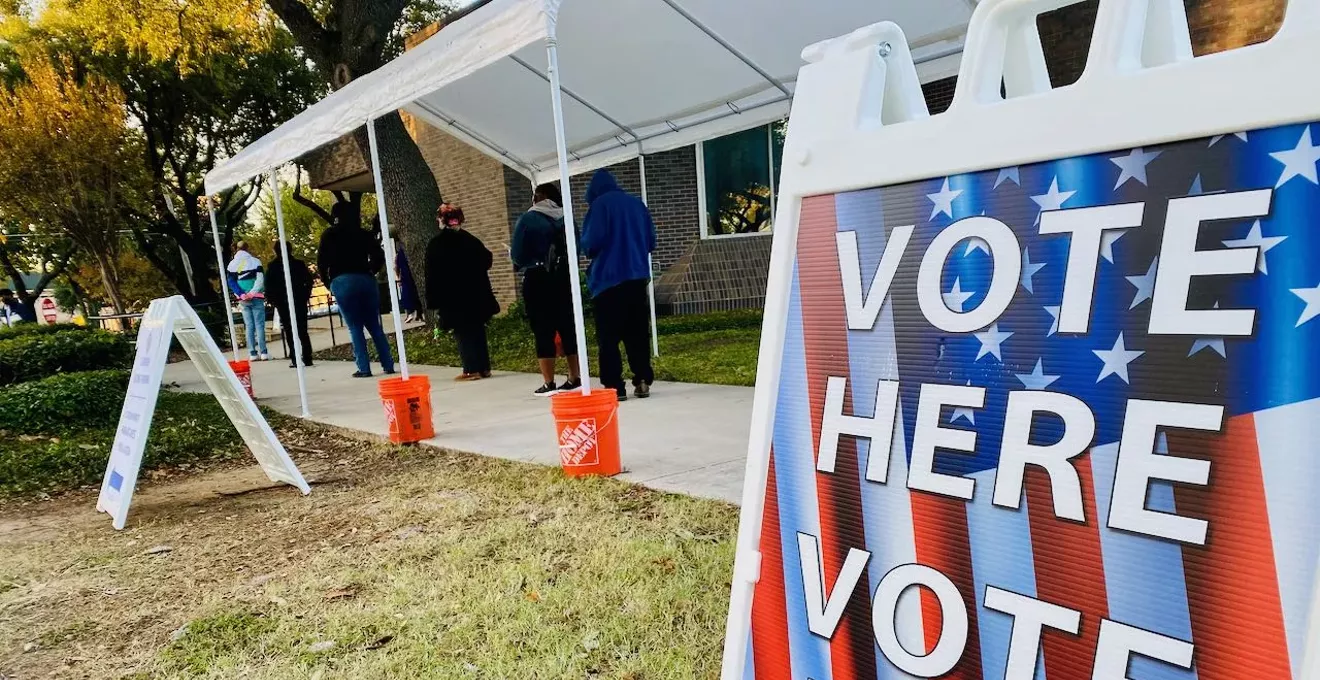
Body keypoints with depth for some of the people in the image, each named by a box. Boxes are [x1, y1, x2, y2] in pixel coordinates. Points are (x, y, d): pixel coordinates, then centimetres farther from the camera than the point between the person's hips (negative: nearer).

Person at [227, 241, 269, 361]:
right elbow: (260, 279, -10)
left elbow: (231, 283, 1)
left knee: (249, 326, 6)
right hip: (256, 298, -3)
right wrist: (253, 293, -14)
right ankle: (263, 352, -7)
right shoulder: (254, 261, 0)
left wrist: (241, 295, -7)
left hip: (243, 300, 3)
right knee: (259, 324, -3)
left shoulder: (232, 264, 10)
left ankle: (252, 353, 3)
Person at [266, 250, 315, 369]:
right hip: (300, 301, 2)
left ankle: (295, 359, -1)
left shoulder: (272, 266, -3)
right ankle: (307, 358, 4)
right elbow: (309, 280, 0)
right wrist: (305, 296, 8)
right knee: (302, 330, 8)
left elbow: (268, 286, -7)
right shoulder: (299, 264, 2)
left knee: (289, 332, 3)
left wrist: (272, 301, 4)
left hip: (282, 304, -2)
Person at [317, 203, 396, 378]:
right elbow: (379, 256, 7)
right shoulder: (363, 234, 13)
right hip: (366, 279, 3)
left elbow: (322, 261, -2)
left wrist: (327, 280, 10)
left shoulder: (330, 235, 5)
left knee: (355, 328, 0)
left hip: (343, 282, -3)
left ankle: (364, 368, -3)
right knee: (374, 325, 8)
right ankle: (388, 365, 4)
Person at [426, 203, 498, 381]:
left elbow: (432, 275, -8)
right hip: (475, 293, 4)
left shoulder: (435, 244, -7)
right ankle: (484, 367, 14)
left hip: (452, 297, -4)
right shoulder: (469, 239, 3)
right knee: (477, 330, 11)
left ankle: (472, 369, -2)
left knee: (463, 332, 0)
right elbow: (486, 258, 1)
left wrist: (433, 301, -6)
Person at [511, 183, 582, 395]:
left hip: (537, 280, -4)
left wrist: (525, 263, 16)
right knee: (568, 328, 10)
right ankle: (575, 378, 14)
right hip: (564, 278, 4)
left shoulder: (528, 219, -5)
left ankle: (549, 384, 2)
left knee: (543, 331, 0)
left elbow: (518, 254, -6)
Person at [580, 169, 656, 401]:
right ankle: (643, 381, 8)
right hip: (637, 276, 6)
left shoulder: (600, 205, -5)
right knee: (637, 332, 11)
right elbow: (651, 241, 15)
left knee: (608, 336, -1)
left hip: (608, 278, -6)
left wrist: (588, 249, 11)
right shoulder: (637, 203, 12)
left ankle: (614, 386, -3)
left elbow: (591, 242, -11)